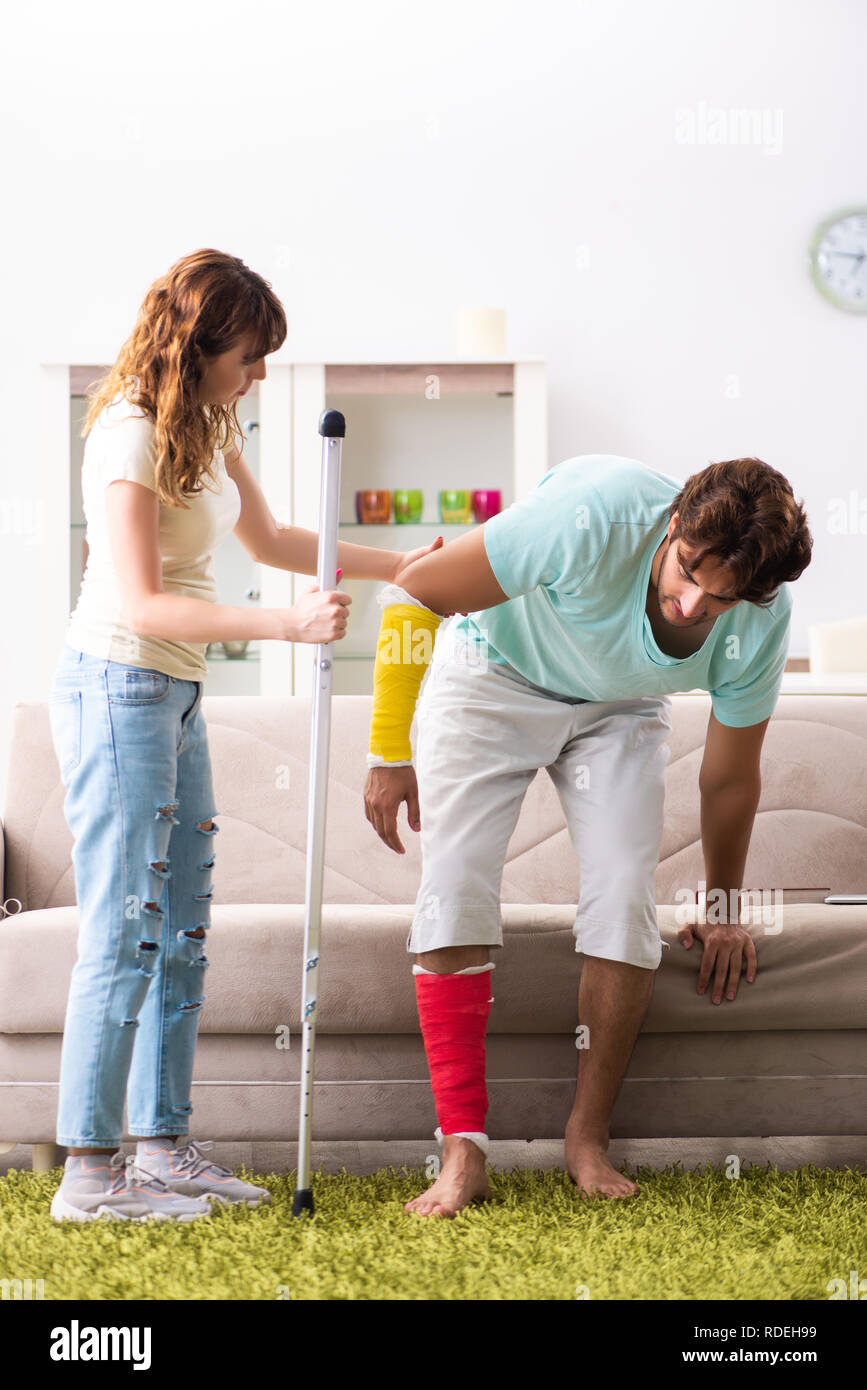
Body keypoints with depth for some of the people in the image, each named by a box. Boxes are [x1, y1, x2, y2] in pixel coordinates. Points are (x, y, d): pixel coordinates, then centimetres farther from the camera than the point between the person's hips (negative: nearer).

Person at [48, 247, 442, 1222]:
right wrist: (288, 624, -30)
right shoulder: (131, 434, -17)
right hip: (115, 690, -10)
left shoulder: (206, 427, 11)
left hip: (174, 694, 10)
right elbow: (140, 601, -24)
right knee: (124, 936, -9)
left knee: (181, 932, 10)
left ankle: (163, 1144, 17)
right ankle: (88, 1170, -4)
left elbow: (268, 540, 24)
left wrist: (399, 566, 20)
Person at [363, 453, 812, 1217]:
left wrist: (723, 906, 7)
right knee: (454, 893, -16)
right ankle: (463, 1153, -10)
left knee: (626, 901, -16)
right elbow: (414, 592, -29)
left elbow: (730, 776, -6)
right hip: (492, 674, -2)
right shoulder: (595, 517, -40)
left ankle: (589, 1139, 1)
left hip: (620, 709, 2)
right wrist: (390, 754, -24)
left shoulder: (762, 625, -26)